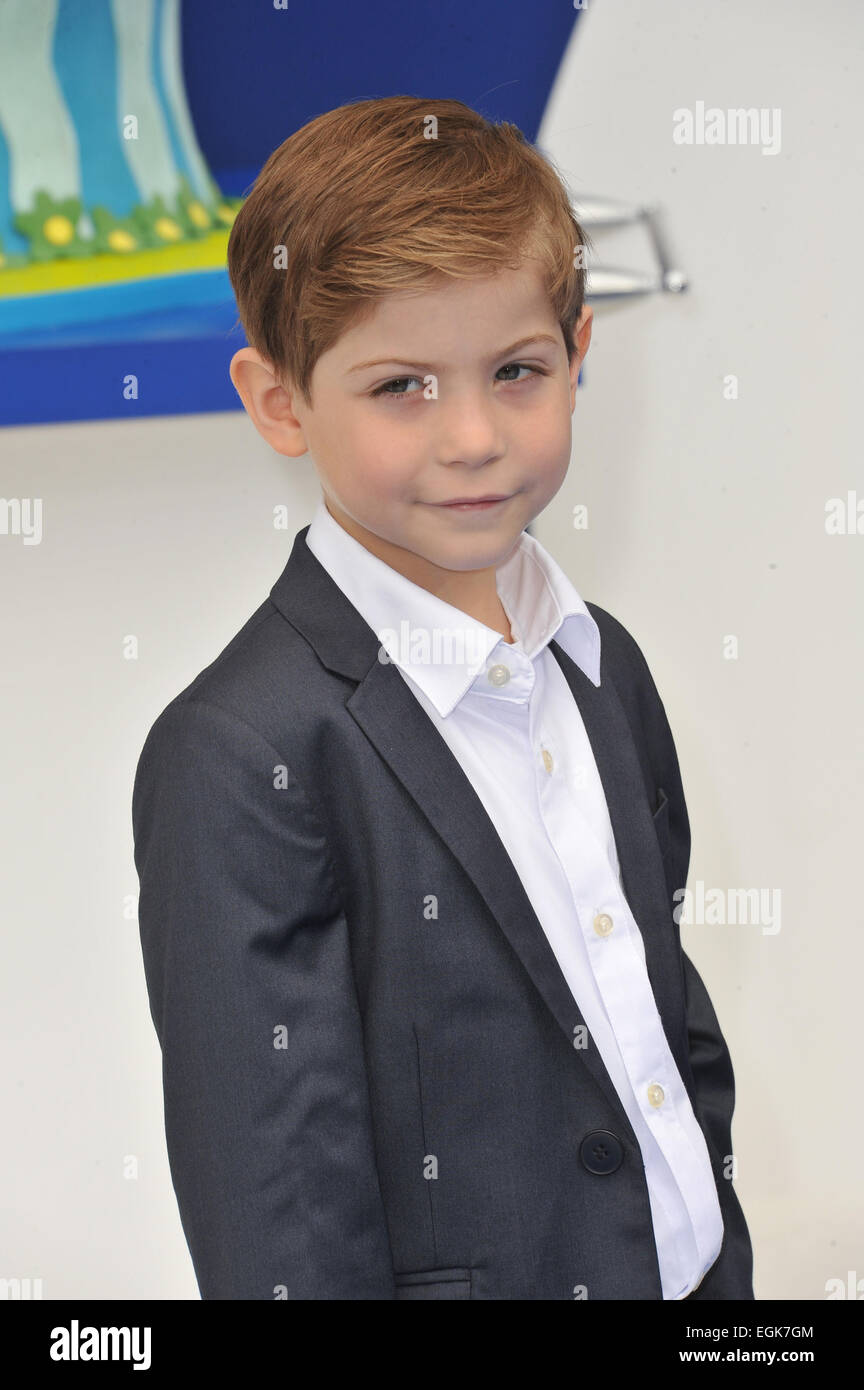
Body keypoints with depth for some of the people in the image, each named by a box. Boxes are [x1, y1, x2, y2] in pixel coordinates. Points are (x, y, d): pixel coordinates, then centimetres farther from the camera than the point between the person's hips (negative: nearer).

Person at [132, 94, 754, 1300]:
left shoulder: (604, 664, 2)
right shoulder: (242, 761, -21)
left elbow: (673, 1010, 10)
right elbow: (276, 1217, -20)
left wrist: (724, 1264, 9)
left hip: (694, 1268, 6)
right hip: (474, 1273, -6)